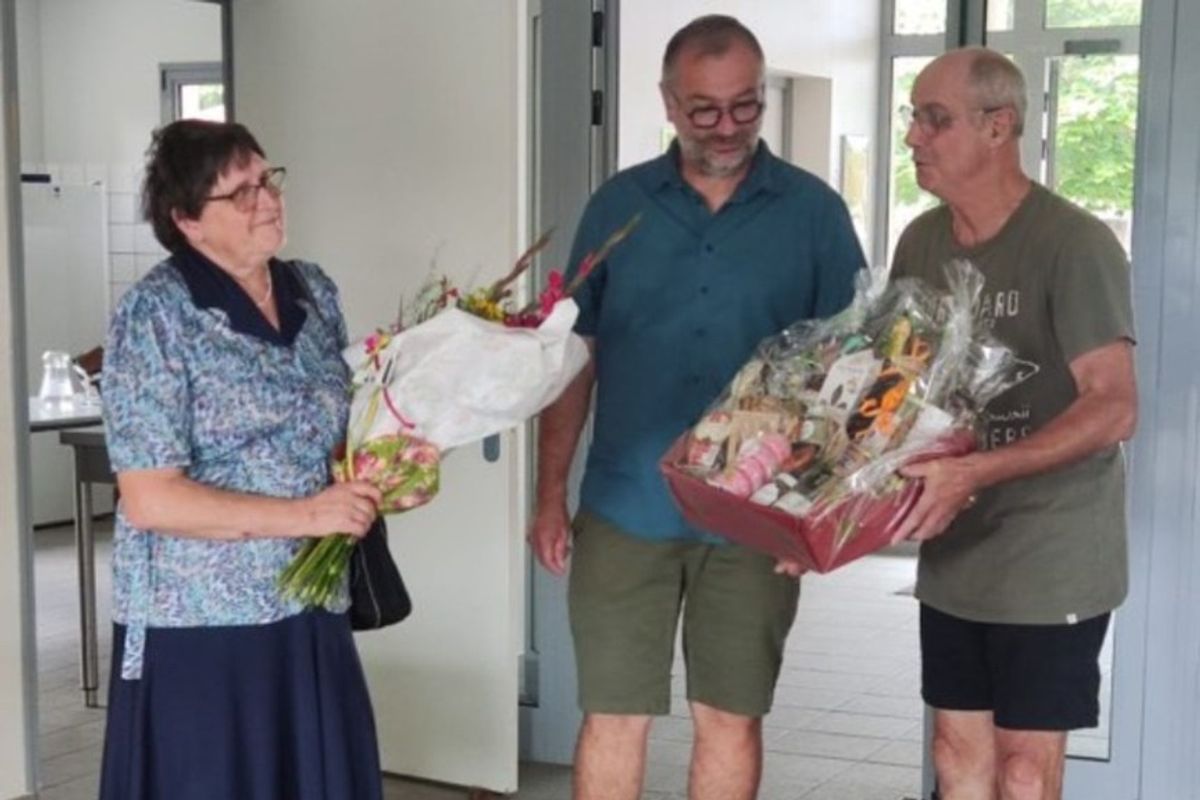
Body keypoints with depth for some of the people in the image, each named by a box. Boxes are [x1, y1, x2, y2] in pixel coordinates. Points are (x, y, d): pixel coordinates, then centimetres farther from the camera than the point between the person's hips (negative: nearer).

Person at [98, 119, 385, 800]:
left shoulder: (314, 292, 6)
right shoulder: (157, 314, -13)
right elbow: (149, 499, -18)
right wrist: (303, 515, -20)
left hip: (312, 612, 6)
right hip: (199, 627, -6)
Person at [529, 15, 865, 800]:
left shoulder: (814, 211, -1)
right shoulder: (617, 205, 3)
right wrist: (552, 492, 2)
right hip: (625, 510, 1)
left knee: (731, 719, 10)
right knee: (613, 716, 8)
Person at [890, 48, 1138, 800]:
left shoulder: (1074, 244, -17)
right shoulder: (921, 241, 5)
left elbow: (1114, 409, -24)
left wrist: (976, 471, -35)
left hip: (1051, 554, -6)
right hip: (955, 548, 6)